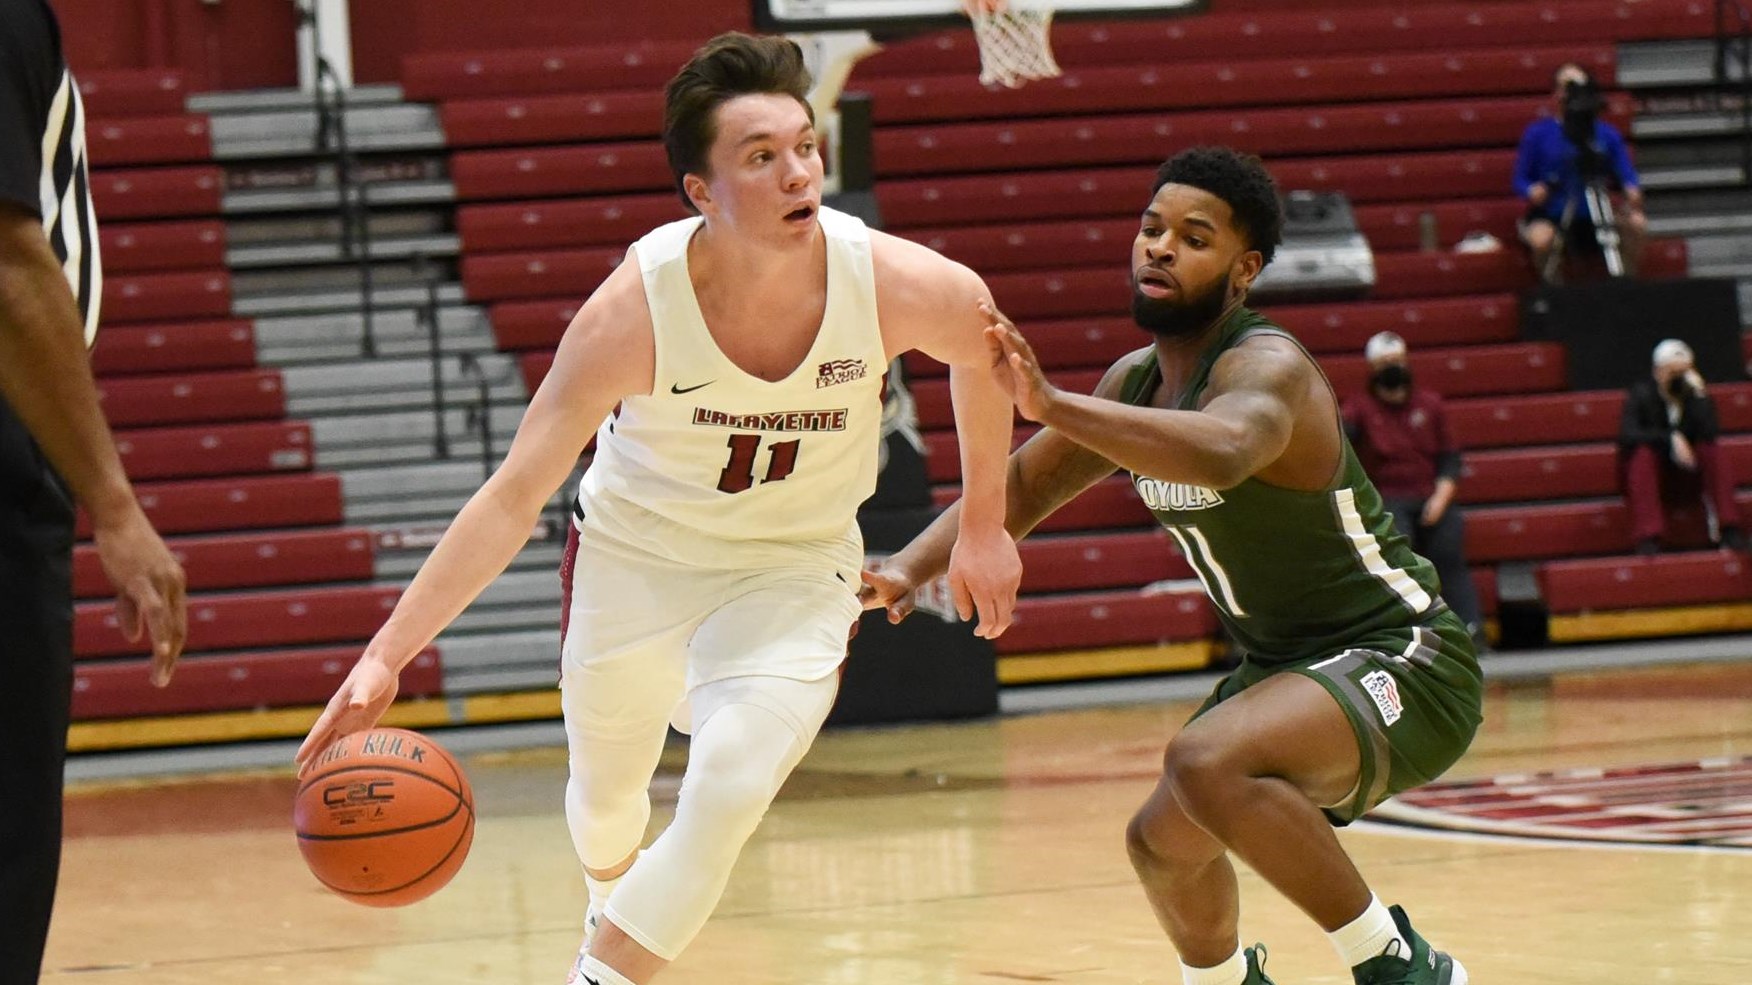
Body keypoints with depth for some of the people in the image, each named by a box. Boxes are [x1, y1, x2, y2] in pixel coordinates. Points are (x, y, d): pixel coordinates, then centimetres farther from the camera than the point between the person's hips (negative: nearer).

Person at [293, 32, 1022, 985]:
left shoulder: (894, 283, -26)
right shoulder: (635, 310, -31)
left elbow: (981, 348, -1)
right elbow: (514, 497, -28)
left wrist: (983, 525, 8)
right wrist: (385, 657, -35)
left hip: (793, 573, 0)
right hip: (633, 556, 0)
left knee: (727, 792, -25)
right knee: (605, 793, 21)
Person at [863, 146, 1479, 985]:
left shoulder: (1268, 369, -24)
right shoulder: (1137, 381, 3)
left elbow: (1222, 451, -48)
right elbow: (1019, 485, 12)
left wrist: (1052, 406, -59)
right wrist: (909, 568, -6)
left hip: (1401, 663, -9)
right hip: (1287, 663, 9)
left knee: (1207, 762, -33)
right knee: (1162, 842, 21)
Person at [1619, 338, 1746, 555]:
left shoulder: (1696, 393, -4)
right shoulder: (1642, 393, -10)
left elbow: (1708, 435, -20)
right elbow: (1628, 435, -25)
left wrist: (1699, 397, -28)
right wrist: (1671, 438, -32)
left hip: (1689, 468, 2)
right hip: (1652, 469, -2)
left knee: (1709, 451, -26)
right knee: (1643, 453, -33)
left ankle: (1729, 529, -27)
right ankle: (1648, 537, -41)